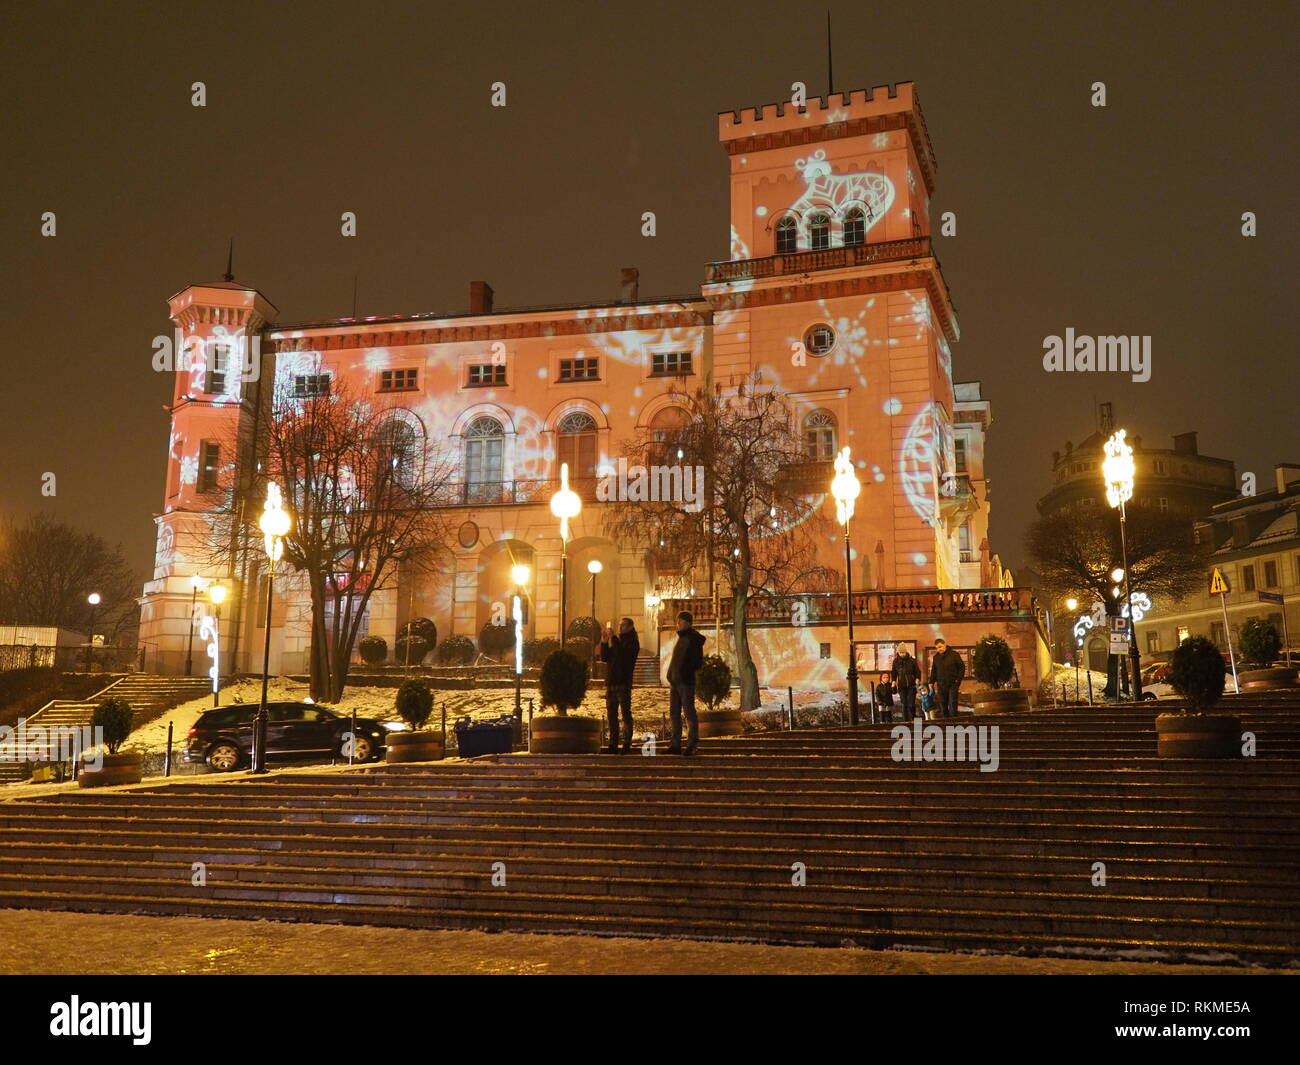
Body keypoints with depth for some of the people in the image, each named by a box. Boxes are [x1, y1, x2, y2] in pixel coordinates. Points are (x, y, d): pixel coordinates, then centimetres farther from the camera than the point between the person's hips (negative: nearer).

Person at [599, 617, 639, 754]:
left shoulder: (632, 642, 0)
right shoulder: (617, 641, 20)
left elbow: (623, 654, -20)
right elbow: (604, 658, 13)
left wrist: (613, 637, -19)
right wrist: (604, 642, 0)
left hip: (623, 683, -7)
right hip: (611, 682, 7)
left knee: (626, 714, -6)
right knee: (611, 714, 6)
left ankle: (627, 744, -6)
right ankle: (613, 744, 10)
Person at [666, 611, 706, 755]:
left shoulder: (694, 639, -7)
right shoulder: (681, 638, 18)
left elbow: (698, 662, -13)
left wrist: (683, 674, -15)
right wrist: (671, 676, 13)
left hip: (686, 682, -9)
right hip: (675, 682, 9)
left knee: (689, 712, -6)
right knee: (674, 712, 8)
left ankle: (692, 745, -3)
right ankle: (676, 745, 12)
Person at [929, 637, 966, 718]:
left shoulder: (954, 654, -2)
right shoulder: (936, 657, 10)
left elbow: (962, 667, 0)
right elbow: (933, 671, 17)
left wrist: (958, 680, -7)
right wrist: (931, 682, 6)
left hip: (953, 684, -4)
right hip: (941, 685, 4)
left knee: (952, 704, -5)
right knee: (942, 705, 4)